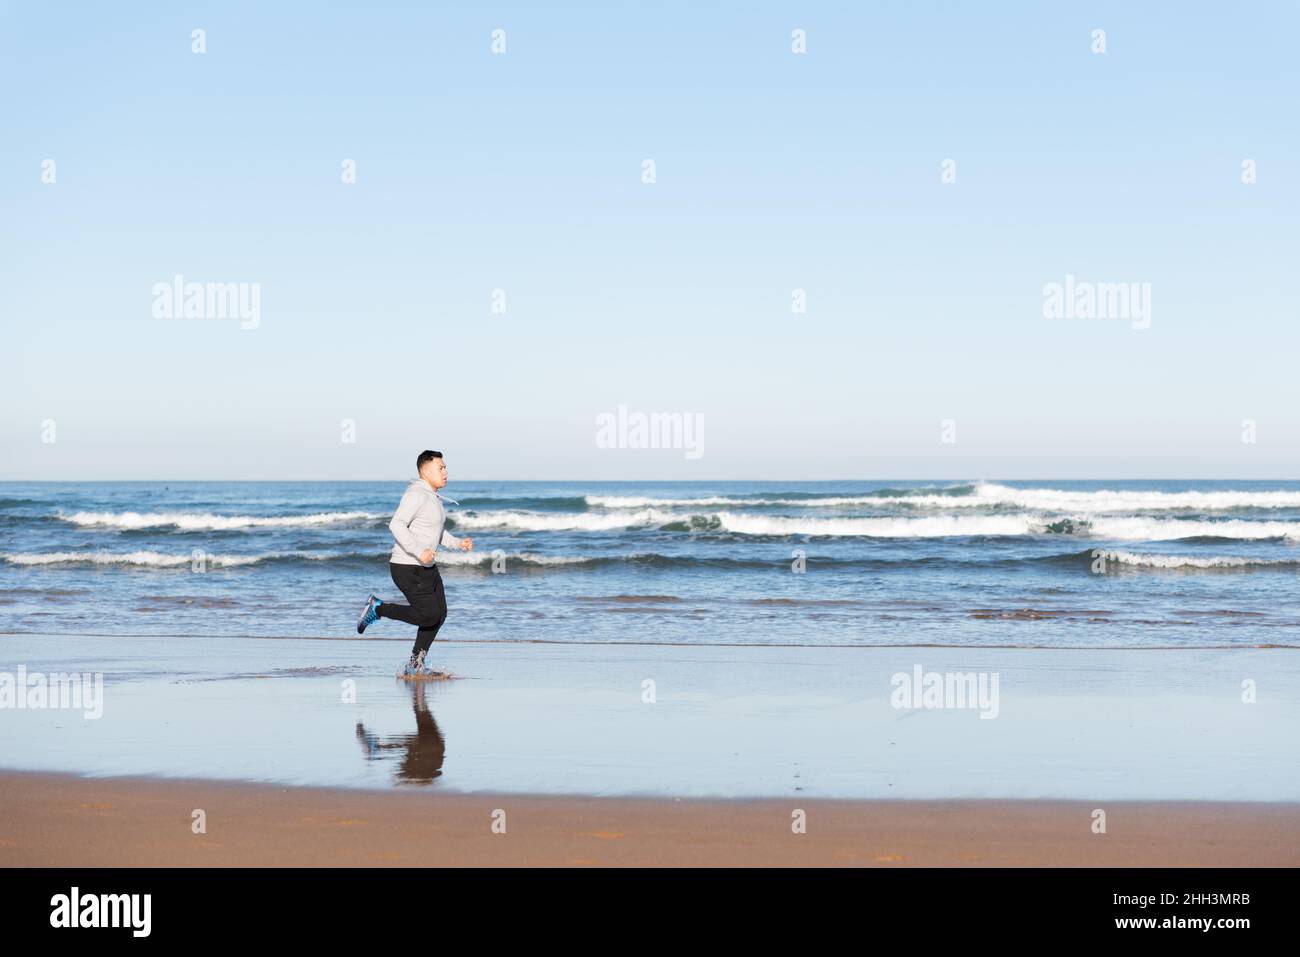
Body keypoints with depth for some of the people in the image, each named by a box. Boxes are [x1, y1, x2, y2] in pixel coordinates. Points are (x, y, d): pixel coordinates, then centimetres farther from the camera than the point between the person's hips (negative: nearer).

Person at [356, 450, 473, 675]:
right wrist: (419, 552, -31)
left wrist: (458, 543, 13)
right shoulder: (416, 495, -18)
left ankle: (415, 665, 16)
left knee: (440, 614, 8)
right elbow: (396, 525, -27)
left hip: (426, 567, 10)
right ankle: (378, 608, 3)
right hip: (408, 568, -10)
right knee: (429, 616, -11)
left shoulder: (432, 497, 14)